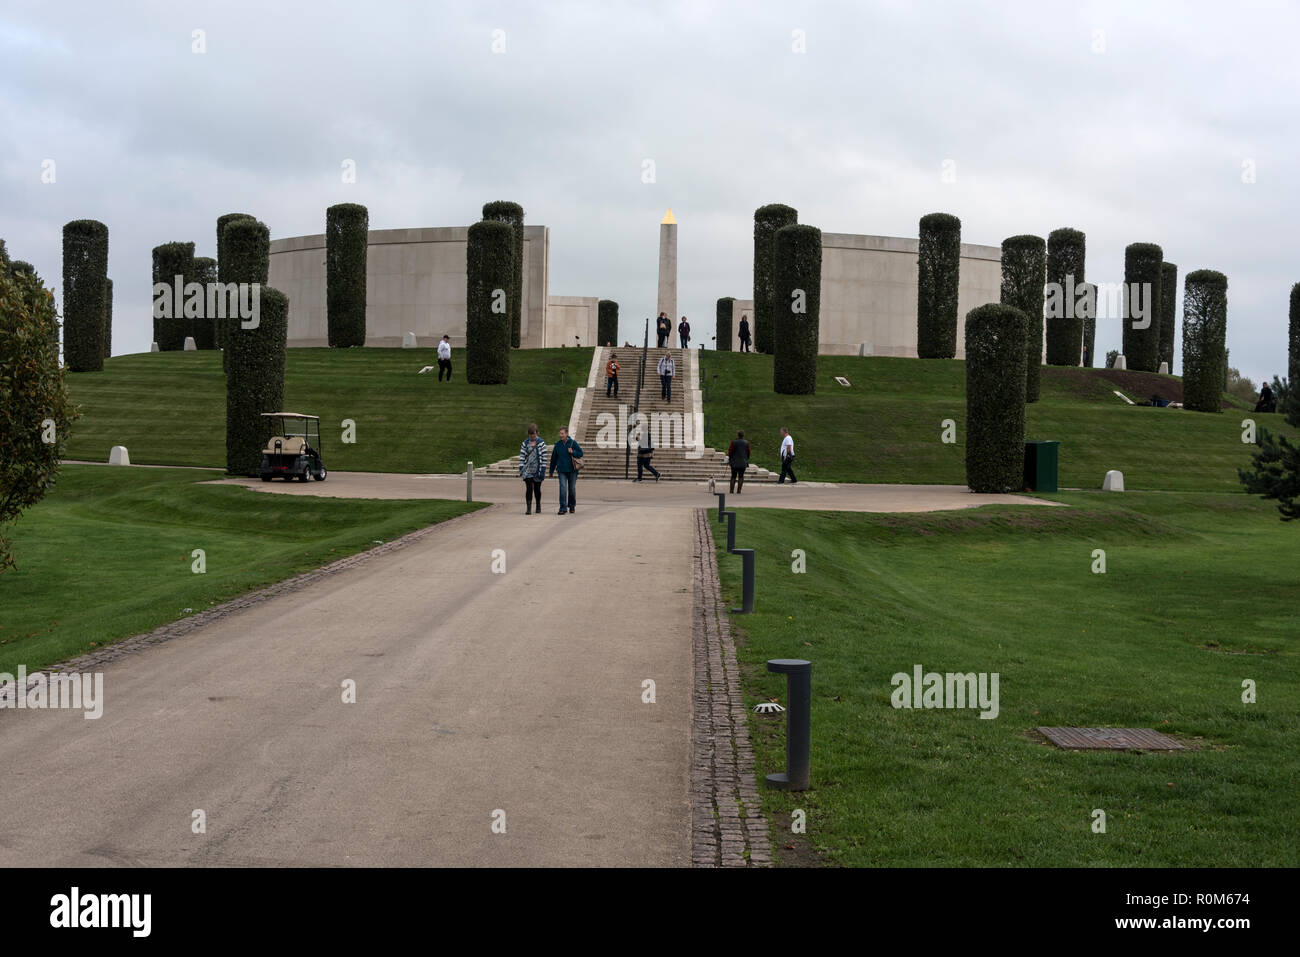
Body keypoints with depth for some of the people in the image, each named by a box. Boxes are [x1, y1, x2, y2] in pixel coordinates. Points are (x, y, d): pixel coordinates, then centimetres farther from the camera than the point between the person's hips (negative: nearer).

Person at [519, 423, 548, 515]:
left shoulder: (541, 443, -4)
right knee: (529, 488, -9)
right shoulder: (525, 443, 5)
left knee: (537, 489, 10)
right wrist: (521, 469, -3)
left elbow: (544, 457, -6)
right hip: (527, 470, 1)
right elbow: (522, 456, 4)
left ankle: (538, 506, 30)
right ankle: (528, 509, -10)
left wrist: (542, 471, -11)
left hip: (537, 470, -1)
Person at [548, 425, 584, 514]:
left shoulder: (573, 443, -4)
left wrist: (573, 452, -18)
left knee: (572, 488, 8)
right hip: (562, 470, 1)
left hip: (572, 470, -1)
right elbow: (554, 457, 11)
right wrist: (551, 470, 15)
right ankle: (563, 508, -11)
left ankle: (572, 506, 27)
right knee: (563, 488, -11)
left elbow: (581, 453, 2)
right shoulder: (558, 444, 3)